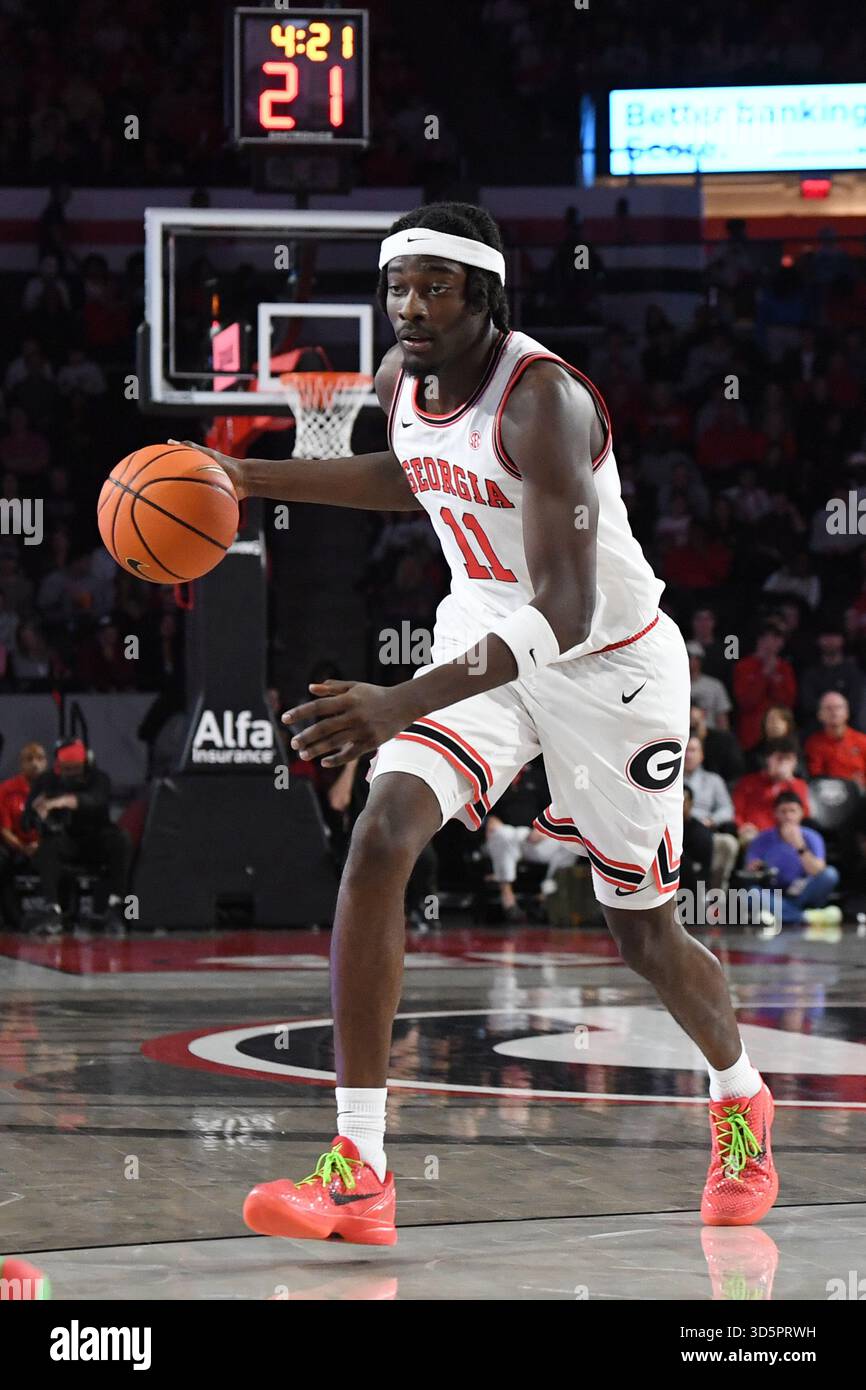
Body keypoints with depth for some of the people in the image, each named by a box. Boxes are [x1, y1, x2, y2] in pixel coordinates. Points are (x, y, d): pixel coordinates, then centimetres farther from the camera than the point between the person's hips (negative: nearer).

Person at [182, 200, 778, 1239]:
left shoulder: (544, 400, -29)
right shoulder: (402, 377, -5)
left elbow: (566, 612, -38)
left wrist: (404, 704, -49)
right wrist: (255, 478, 10)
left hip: (610, 659, -5)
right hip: (484, 638, 6)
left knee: (642, 932, 8)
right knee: (381, 834, -20)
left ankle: (739, 1098, 44)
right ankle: (356, 1175, -22)